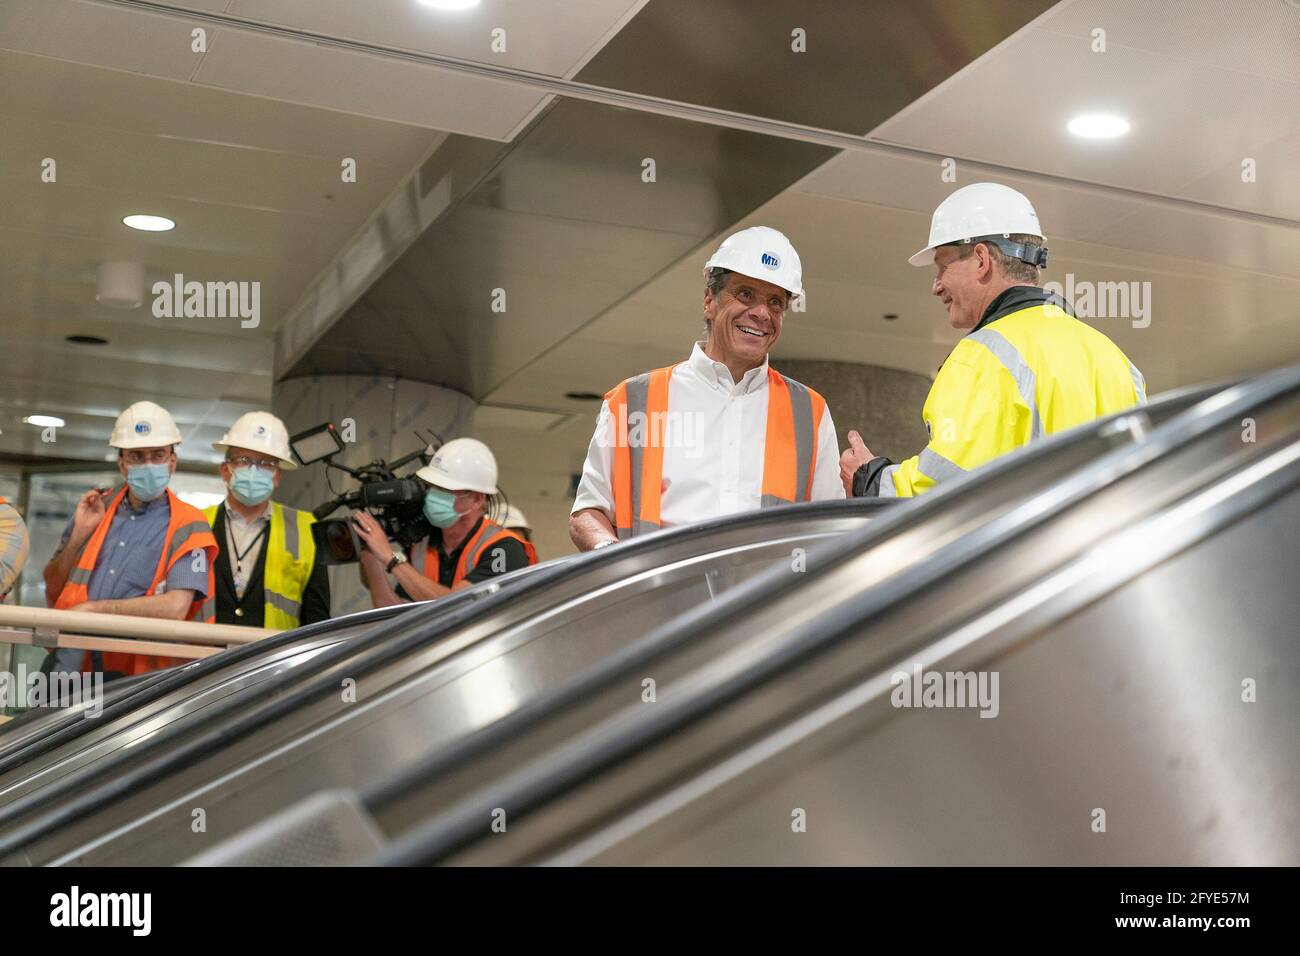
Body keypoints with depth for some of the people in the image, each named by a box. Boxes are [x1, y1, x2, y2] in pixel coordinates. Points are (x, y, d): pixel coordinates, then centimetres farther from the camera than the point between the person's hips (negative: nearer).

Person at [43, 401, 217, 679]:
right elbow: (52, 595, 16)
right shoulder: (95, 509, 15)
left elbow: (175, 607, -13)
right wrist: (79, 535, 1)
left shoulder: (187, 526, 1)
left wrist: (91, 608, -7)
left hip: (132, 674, -4)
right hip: (70, 664, 4)